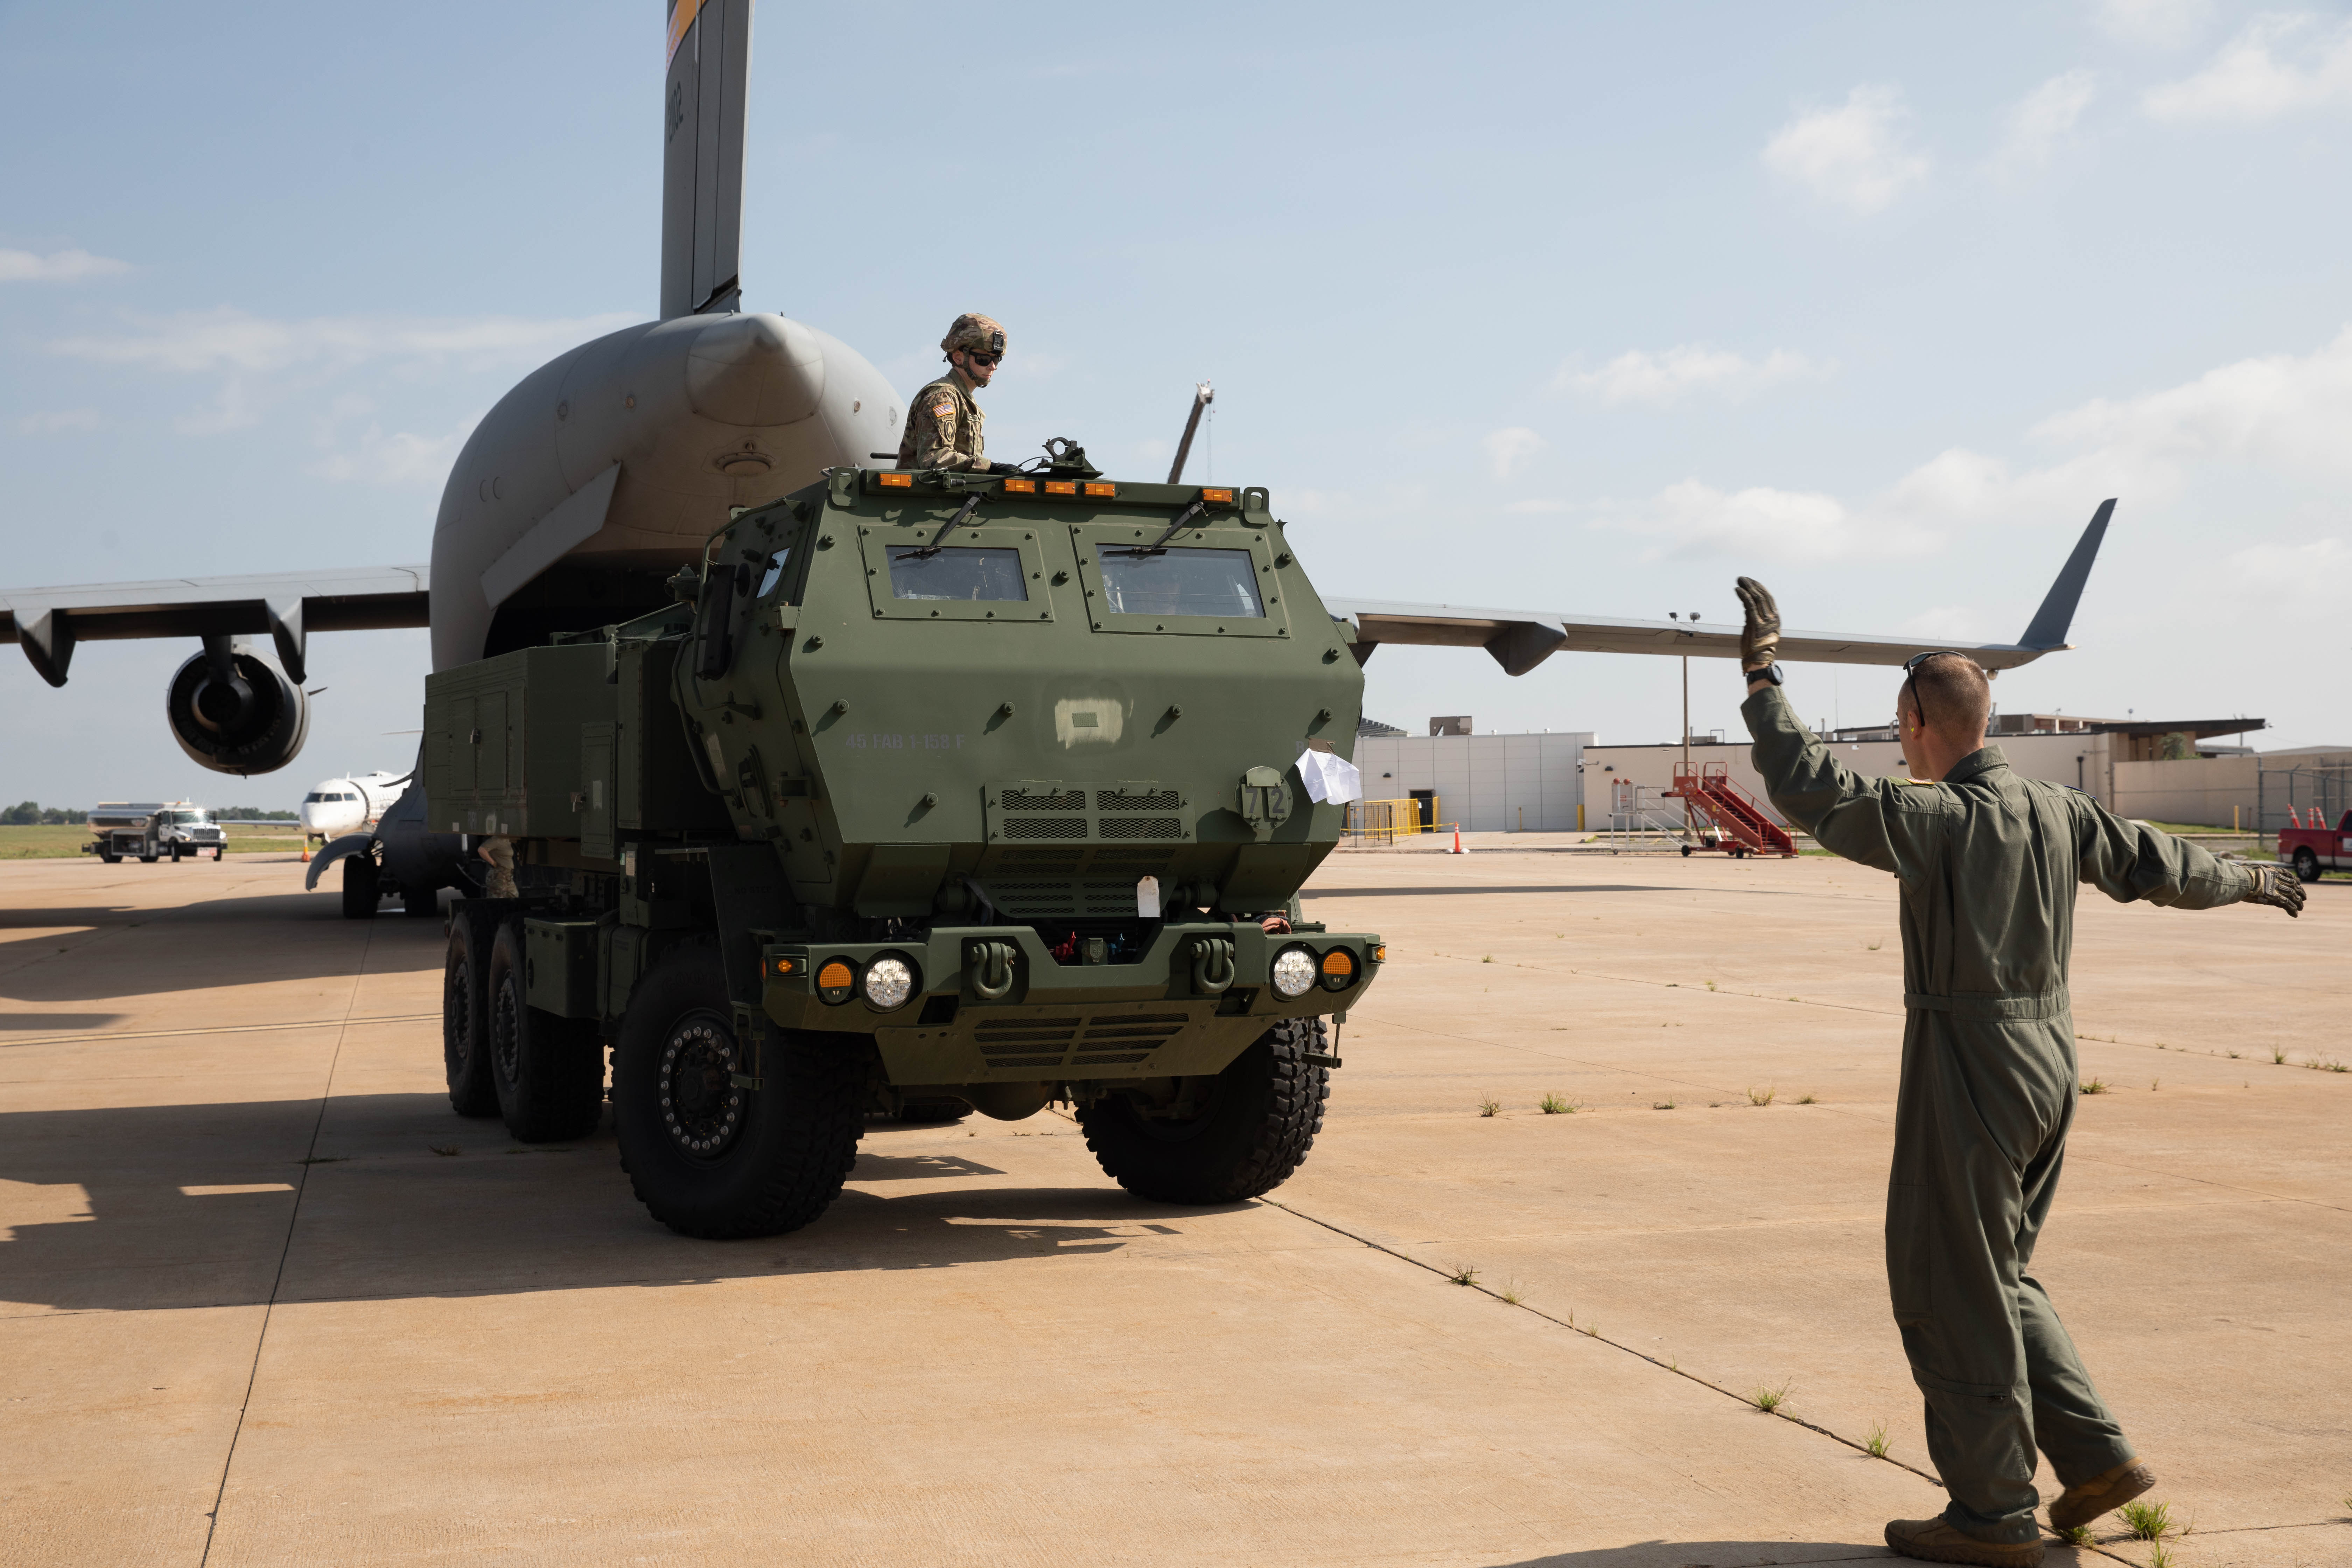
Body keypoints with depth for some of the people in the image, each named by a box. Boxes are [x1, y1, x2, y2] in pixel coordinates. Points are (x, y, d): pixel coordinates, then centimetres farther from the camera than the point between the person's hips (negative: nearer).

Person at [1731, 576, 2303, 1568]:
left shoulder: (1937, 817, -16)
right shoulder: (2058, 813, 6)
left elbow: (1811, 791, -22)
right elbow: (2159, 864, 19)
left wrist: (1761, 677, -15)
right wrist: (2250, 882, 37)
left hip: (1967, 1064, -8)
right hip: (2049, 1059, 8)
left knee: (1951, 1288, 2)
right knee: (1998, 1274, 21)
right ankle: (2095, 1457, 20)